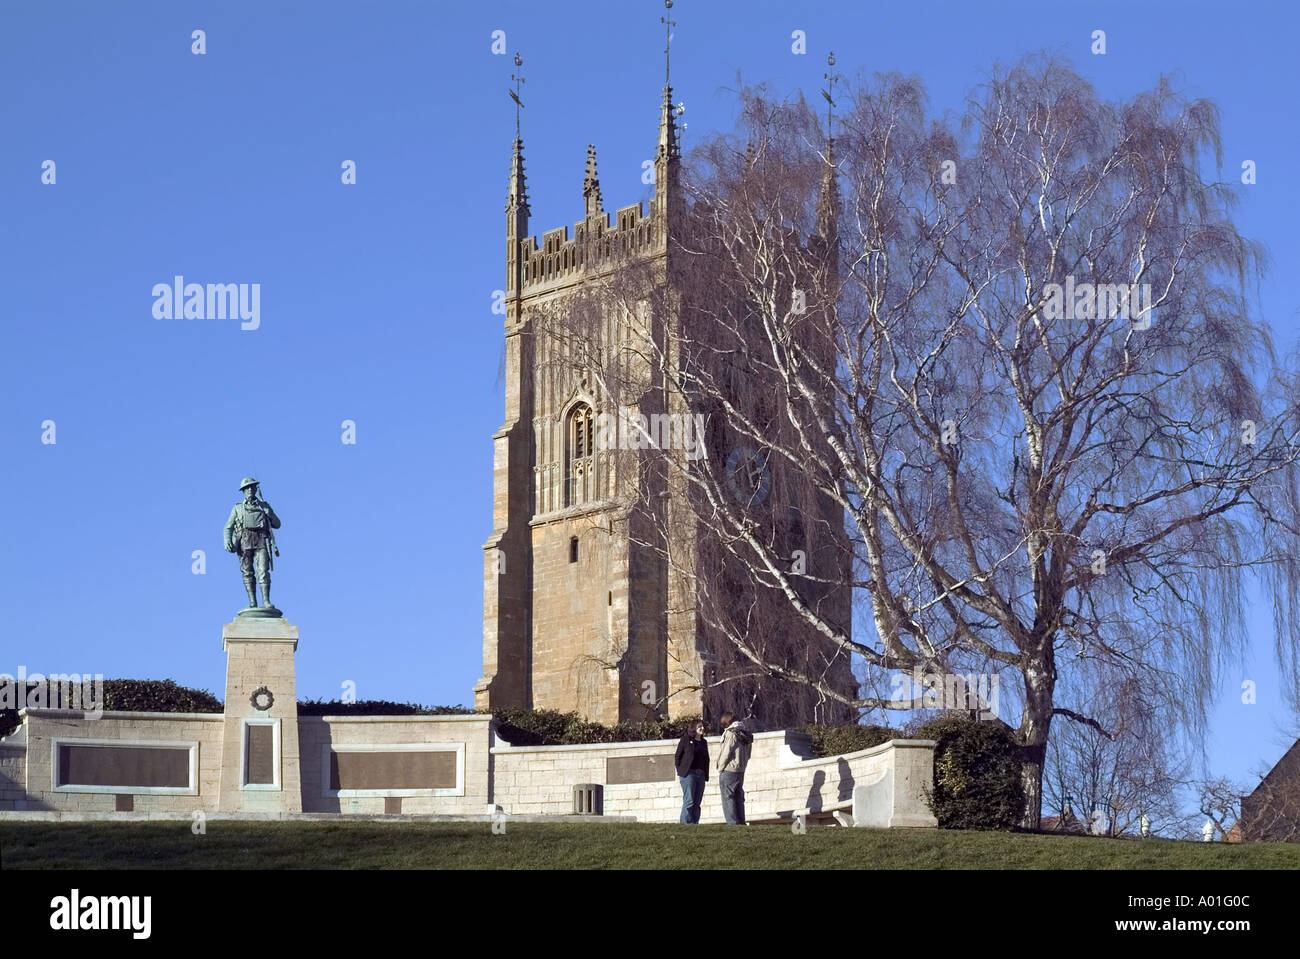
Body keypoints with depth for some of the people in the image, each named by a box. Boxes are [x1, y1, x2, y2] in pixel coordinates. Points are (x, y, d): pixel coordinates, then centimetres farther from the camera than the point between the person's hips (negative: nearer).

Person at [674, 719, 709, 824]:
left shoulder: (703, 742, 17)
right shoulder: (686, 739, 1)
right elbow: (678, 756, 2)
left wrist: (706, 775, 9)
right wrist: (680, 771, -5)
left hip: (701, 775, 6)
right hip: (689, 773, -6)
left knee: (697, 802, 5)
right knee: (689, 801, -11)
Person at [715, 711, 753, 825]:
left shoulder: (730, 734, -12)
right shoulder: (744, 734, 12)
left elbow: (726, 754, -14)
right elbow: (747, 755, 14)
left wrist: (720, 770, -4)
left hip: (728, 771, -8)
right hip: (741, 771, 8)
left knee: (728, 799, -4)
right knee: (739, 799, 11)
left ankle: (733, 823, -10)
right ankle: (741, 823, 9)